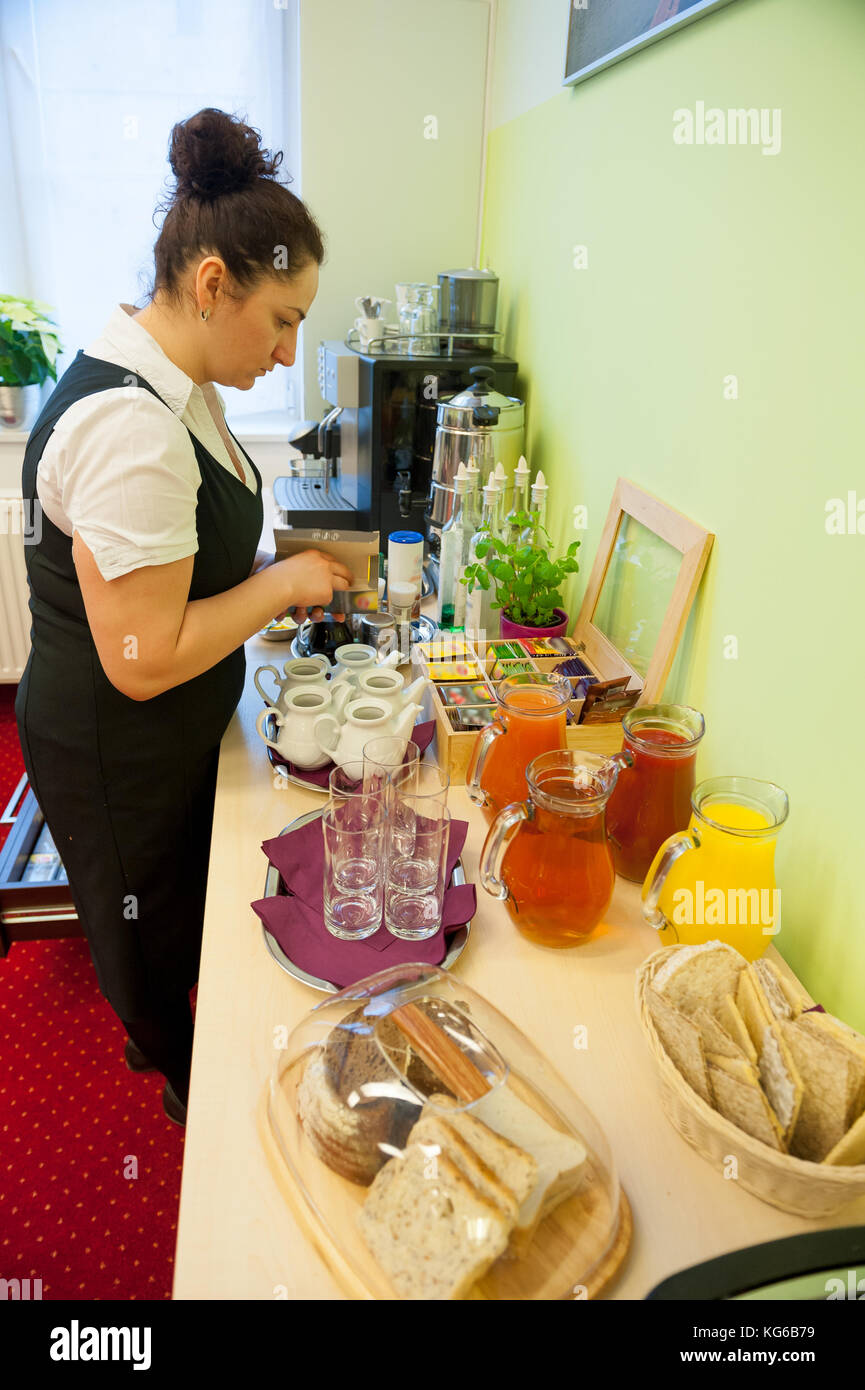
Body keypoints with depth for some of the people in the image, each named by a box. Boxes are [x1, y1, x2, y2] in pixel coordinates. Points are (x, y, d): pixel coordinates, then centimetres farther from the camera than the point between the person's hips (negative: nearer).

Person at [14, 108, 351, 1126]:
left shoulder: (173, 384, 1)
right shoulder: (129, 429, -32)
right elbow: (144, 661, -31)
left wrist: (270, 572, 1)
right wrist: (283, 583, -21)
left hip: (171, 735, 9)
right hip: (113, 751, -9)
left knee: (186, 905, 30)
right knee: (149, 926, 19)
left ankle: (159, 1039, 58)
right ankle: (185, 1078, 48)